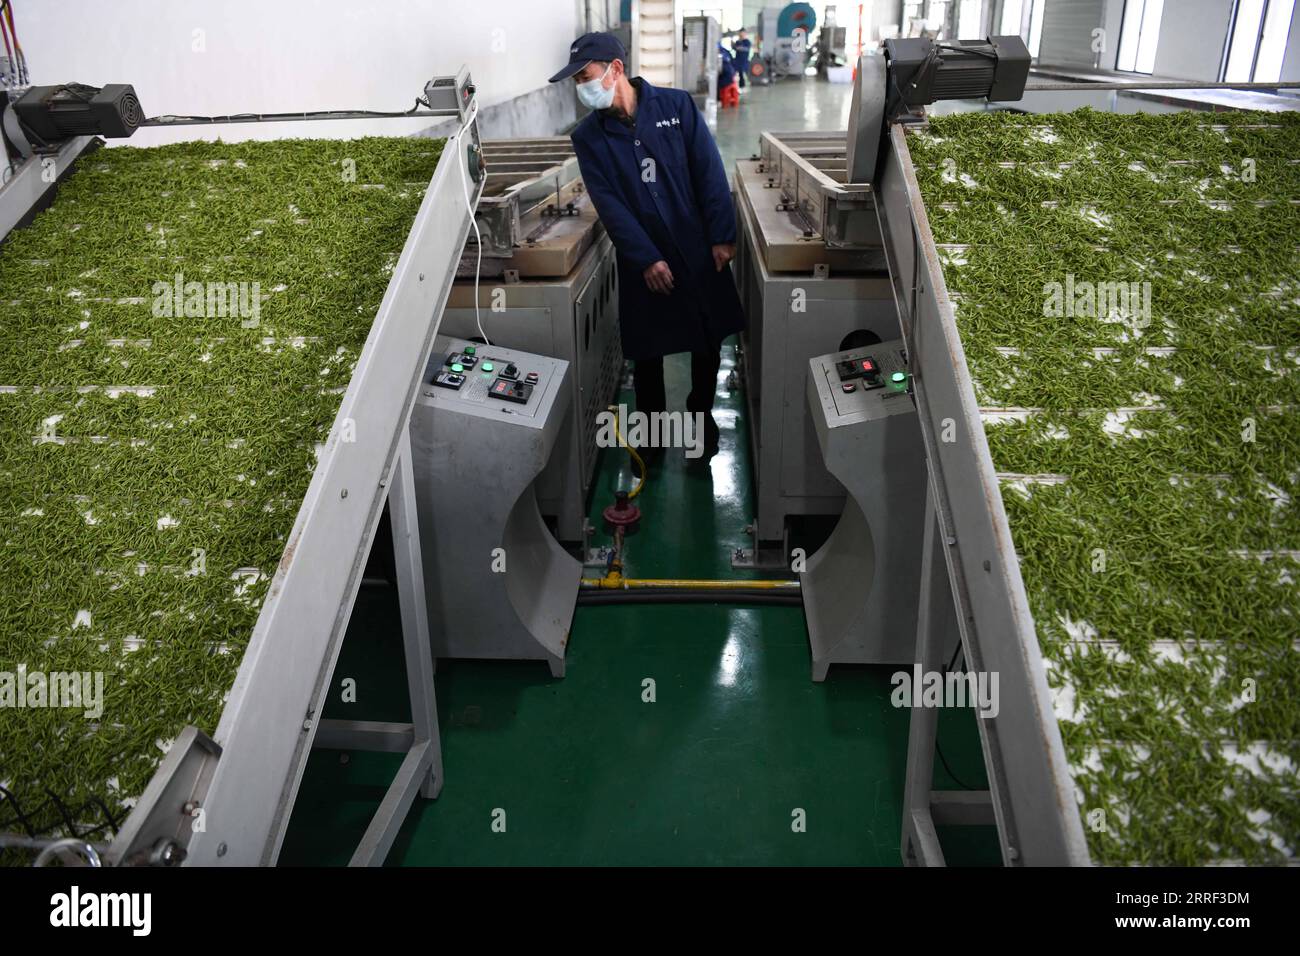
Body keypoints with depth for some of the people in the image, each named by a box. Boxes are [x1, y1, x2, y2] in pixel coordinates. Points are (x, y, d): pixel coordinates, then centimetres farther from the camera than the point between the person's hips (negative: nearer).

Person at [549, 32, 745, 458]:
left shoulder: (677, 105, -4)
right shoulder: (588, 136, -2)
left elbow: (709, 171, -5)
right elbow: (608, 204, -8)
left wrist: (722, 236, -10)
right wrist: (646, 259, -15)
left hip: (699, 249, 0)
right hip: (642, 259, 0)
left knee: (709, 340, 11)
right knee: (646, 351, 6)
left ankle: (701, 413, 34)